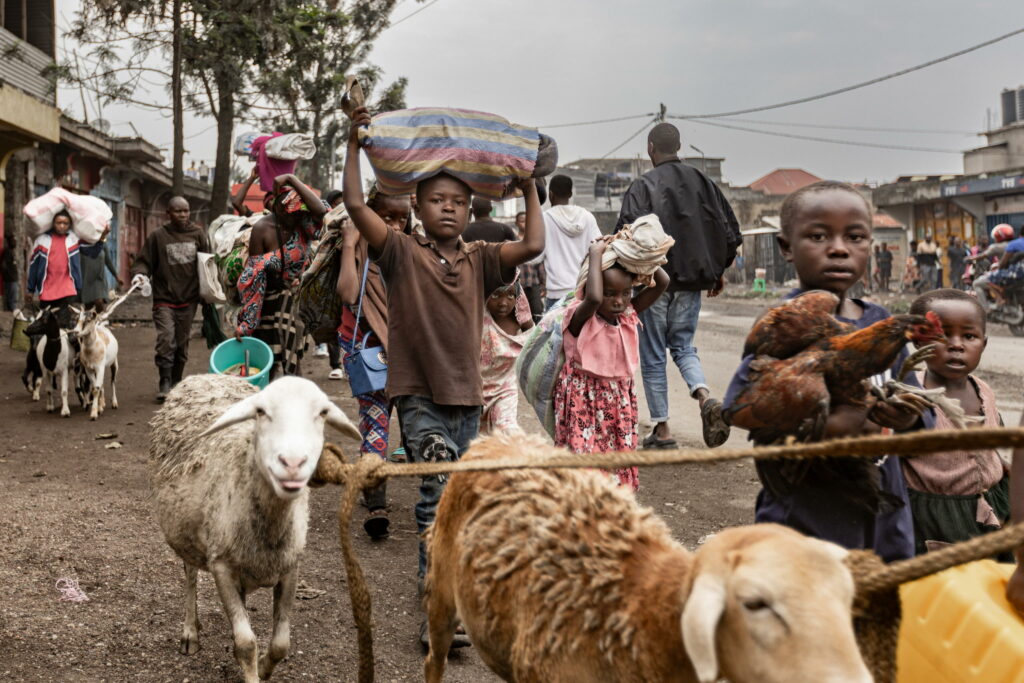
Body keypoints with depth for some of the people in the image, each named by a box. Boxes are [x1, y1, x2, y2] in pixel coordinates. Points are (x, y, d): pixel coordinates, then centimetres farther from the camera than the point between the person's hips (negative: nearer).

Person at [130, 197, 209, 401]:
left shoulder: (198, 234, 7)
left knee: (182, 344, 10)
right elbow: (144, 261, 1)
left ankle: (176, 383, 23)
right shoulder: (158, 236, -1)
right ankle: (165, 383, -6)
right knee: (166, 340, -15)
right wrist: (140, 273, -19)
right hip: (164, 300, -3)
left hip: (188, 300, 3)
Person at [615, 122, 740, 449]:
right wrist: (718, 271, 18)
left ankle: (662, 430, 10)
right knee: (683, 346, 18)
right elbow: (731, 232, 7)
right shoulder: (701, 182, 6)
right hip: (692, 282, 4)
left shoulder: (643, 186, -9)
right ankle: (706, 398, -9)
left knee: (653, 357, 7)